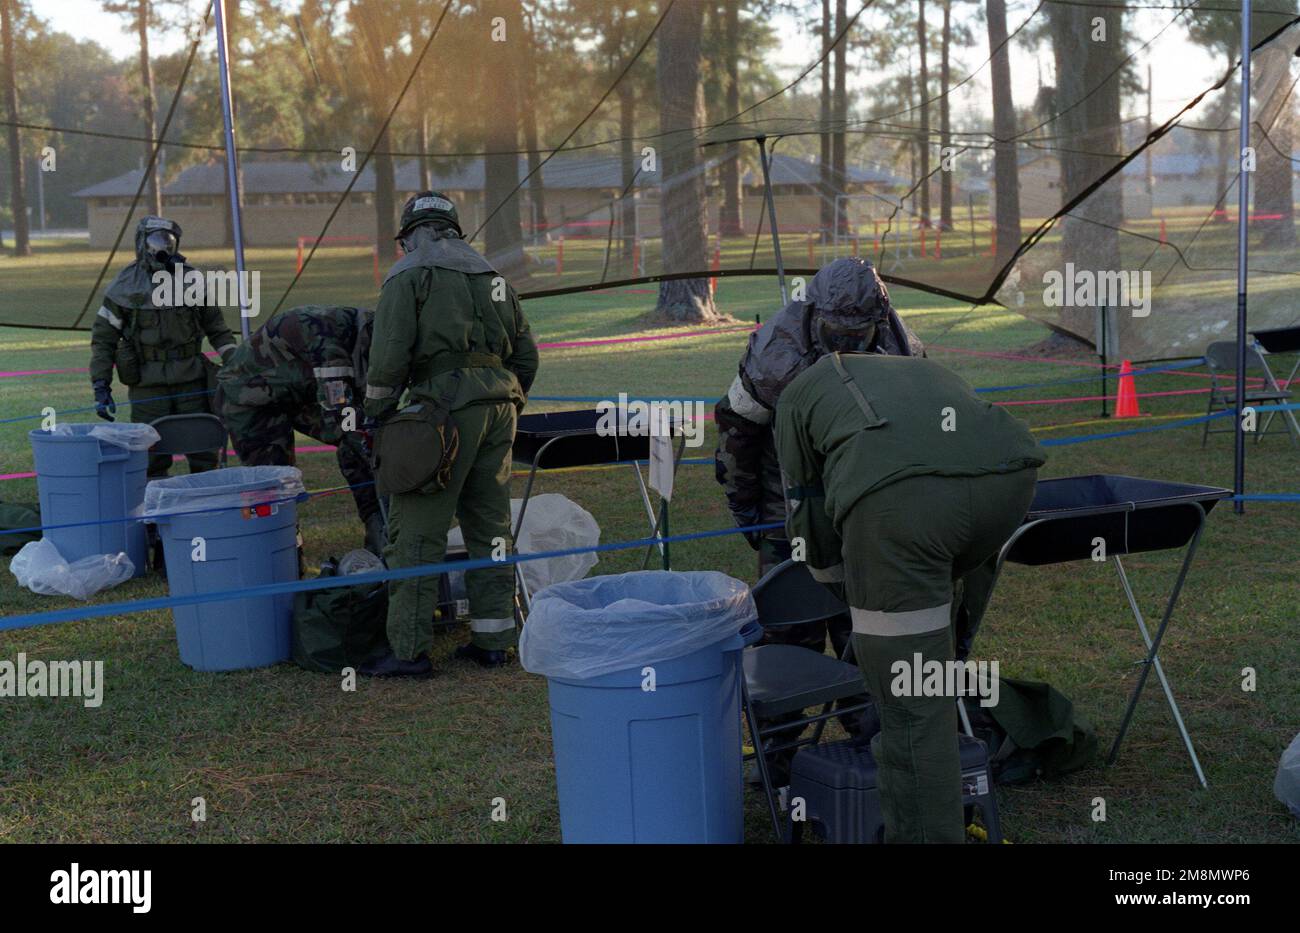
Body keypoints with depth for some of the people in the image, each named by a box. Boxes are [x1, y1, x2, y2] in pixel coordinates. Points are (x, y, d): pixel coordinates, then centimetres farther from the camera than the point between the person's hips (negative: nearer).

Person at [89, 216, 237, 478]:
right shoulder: (125, 286, -2)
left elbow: (215, 326, 14)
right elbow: (103, 338, 0)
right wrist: (100, 387, -7)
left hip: (192, 380, 3)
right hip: (148, 385, -2)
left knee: (204, 455, 6)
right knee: (153, 461, 2)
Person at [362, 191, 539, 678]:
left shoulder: (407, 276, 1)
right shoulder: (491, 276, 19)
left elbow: (389, 355, -10)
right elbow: (526, 354, 19)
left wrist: (377, 417, 0)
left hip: (447, 406, -6)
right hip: (499, 405, 7)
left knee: (416, 532, -3)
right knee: (490, 527, 13)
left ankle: (408, 650, -2)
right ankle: (492, 638, 18)